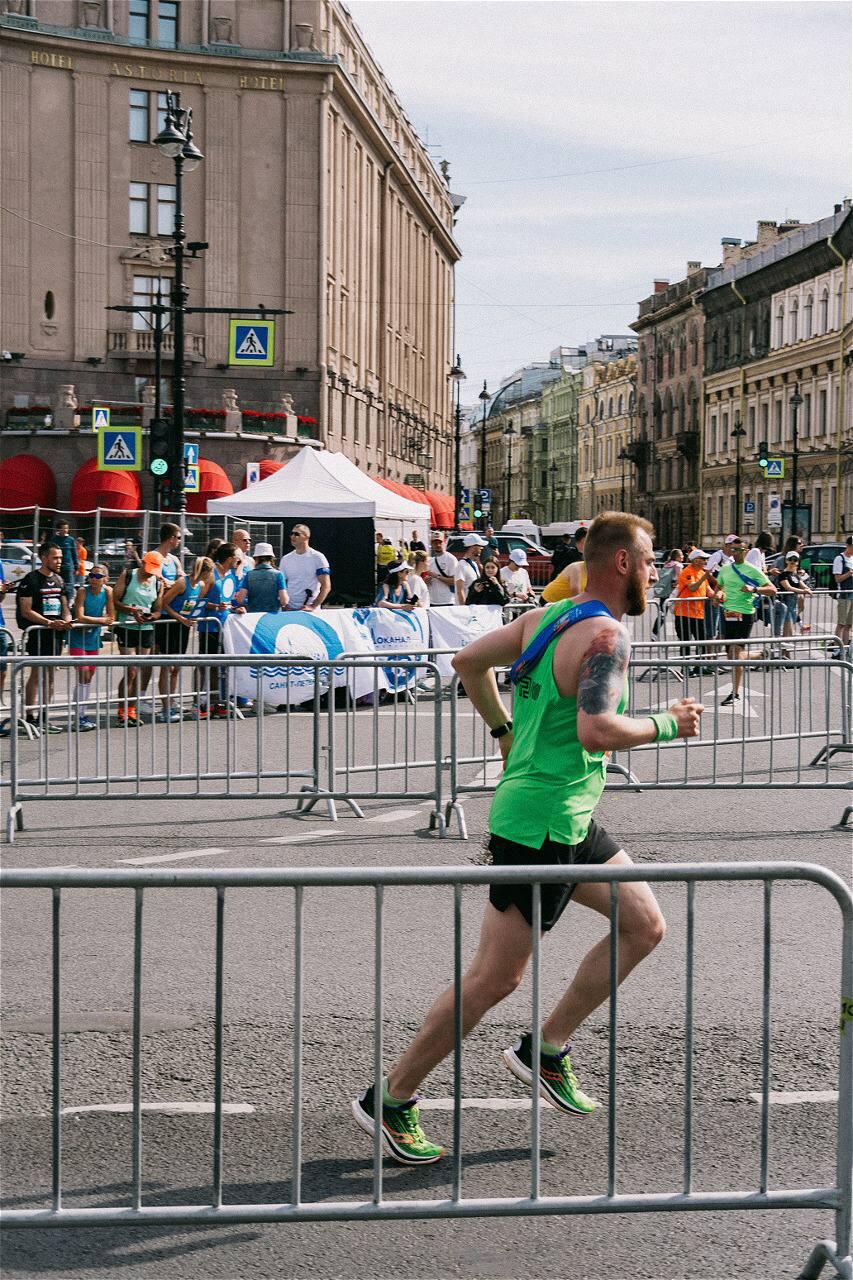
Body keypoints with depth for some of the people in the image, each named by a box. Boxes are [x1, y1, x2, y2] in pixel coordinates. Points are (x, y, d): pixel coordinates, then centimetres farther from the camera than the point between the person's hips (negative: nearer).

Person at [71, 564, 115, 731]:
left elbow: (111, 618, -6)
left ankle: (83, 715, 20)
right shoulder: (83, 591, -16)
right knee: (83, 675, -10)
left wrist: (89, 619, -14)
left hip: (94, 639, 5)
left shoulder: (108, 591, -5)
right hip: (78, 638, -5)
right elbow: (79, 618, -22)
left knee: (89, 677, 11)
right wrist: (101, 620, -15)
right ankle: (79, 718, -7)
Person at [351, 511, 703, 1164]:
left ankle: (546, 1050, 19)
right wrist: (665, 724, -15)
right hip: (541, 823, -10)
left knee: (645, 926, 14)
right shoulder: (606, 634, -18)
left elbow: (469, 661, 17)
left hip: (571, 821, 10)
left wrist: (506, 730, 24)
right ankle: (389, 1100, 7)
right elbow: (596, 731, -30)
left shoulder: (547, 615, 10)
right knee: (495, 978, -3)